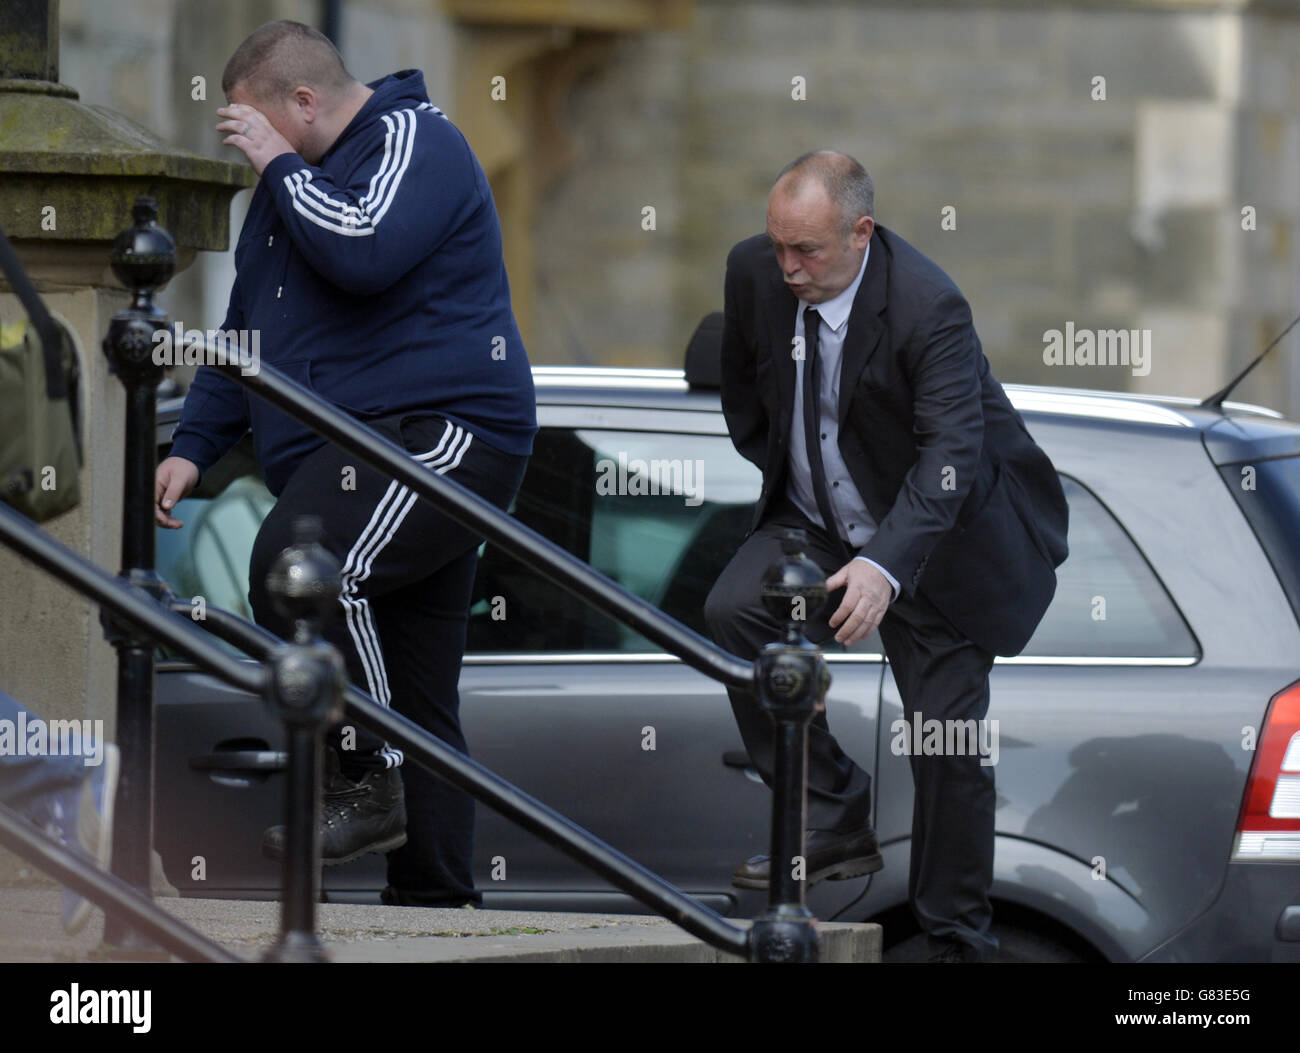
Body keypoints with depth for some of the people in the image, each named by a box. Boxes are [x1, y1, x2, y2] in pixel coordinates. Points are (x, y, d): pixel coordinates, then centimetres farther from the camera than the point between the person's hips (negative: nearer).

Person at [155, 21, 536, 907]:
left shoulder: (412, 142, -6)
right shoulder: (299, 179, 23)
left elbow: (365, 252, -26)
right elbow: (244, 329, 27)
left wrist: (279, 164, -13)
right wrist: (193, 448, 18)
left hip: (441, 433, -10)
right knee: (418, 698, 7)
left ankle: (365, 781, -23)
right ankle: (437, 902, 8)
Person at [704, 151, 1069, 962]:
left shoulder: (929, 307, -29)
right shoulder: (756, 273, -12)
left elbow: (950, 453, -36)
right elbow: (745, 392, 10)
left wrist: (884, 566, -49)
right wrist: (784, 477, 7)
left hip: (935, 540, -5)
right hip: (817, 524, 5)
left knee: (947, 740, -3)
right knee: (733, 612, -23)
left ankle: (958, 940, 12)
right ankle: (833, 823, -14)